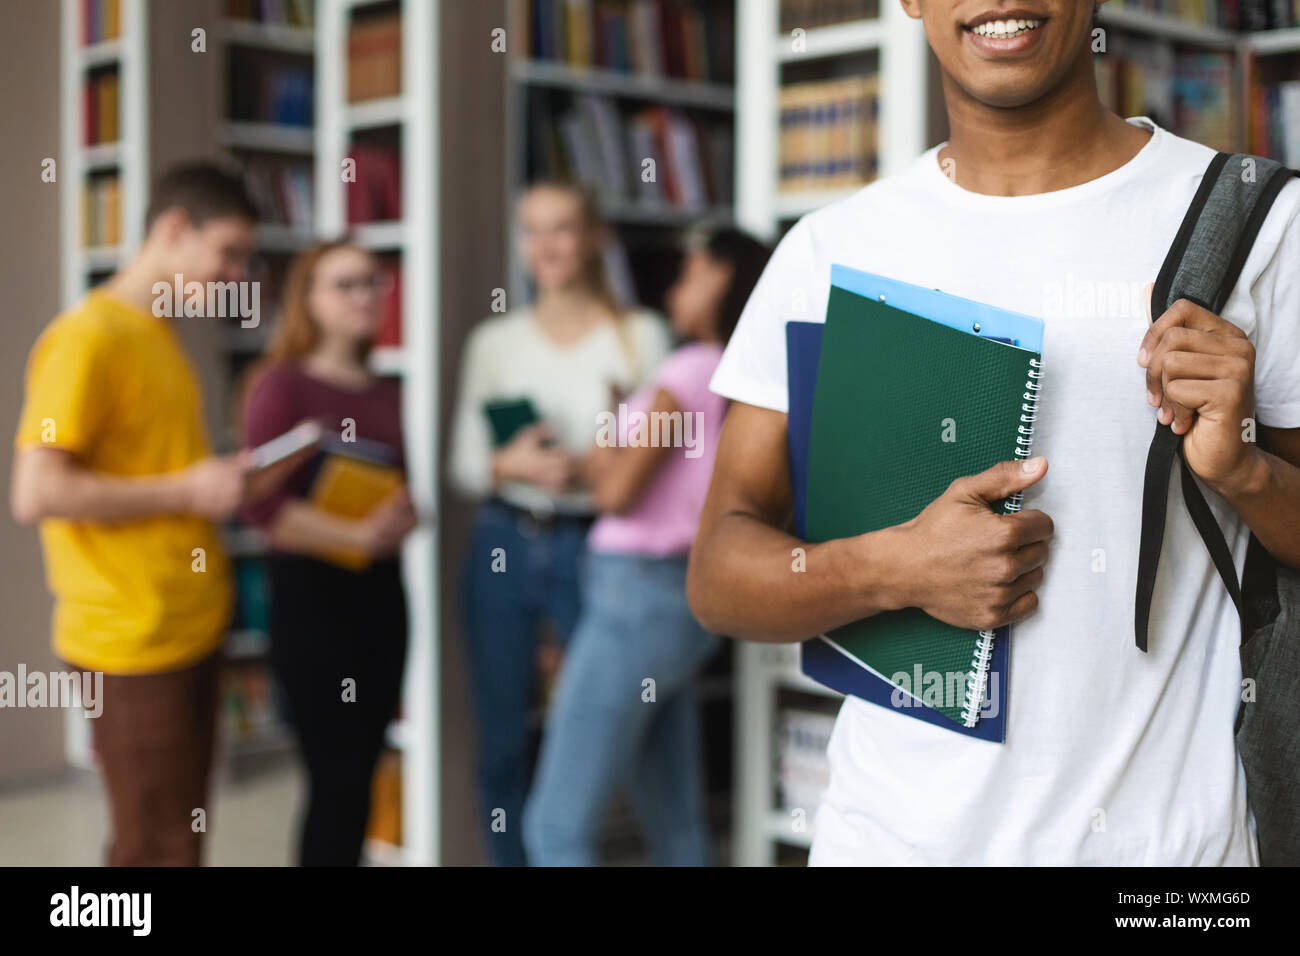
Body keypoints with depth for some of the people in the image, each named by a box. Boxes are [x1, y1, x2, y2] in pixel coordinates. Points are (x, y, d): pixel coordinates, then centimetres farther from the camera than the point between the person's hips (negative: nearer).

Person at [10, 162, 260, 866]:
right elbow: (35, 495, -20)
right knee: (158, 848, -1)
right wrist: (185, 491, -18)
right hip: (130, 643, -8)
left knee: (180, 832, 14)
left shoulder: (160, 336, 14)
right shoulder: (87, 338, -13)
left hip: (191, 629, 9)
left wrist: (224, 482, 6)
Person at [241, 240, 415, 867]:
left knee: (360, 772, 10)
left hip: (381, 590, 6)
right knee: (336, 778, -4)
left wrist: (402, 519, -3)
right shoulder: (282, 385, -9)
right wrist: (355, 534, -22)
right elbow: (262, 505, -18)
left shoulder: (387, 393, 11)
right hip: (313, 592, -6)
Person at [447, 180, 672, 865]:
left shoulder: (642, 336, 2)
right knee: (502, 743, 7)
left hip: (591, 549, -2)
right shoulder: (493, 341, 9)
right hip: (503, 549, 3)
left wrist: (587, 471, -17)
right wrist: (511, 463, -13)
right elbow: (463, 467, 7)